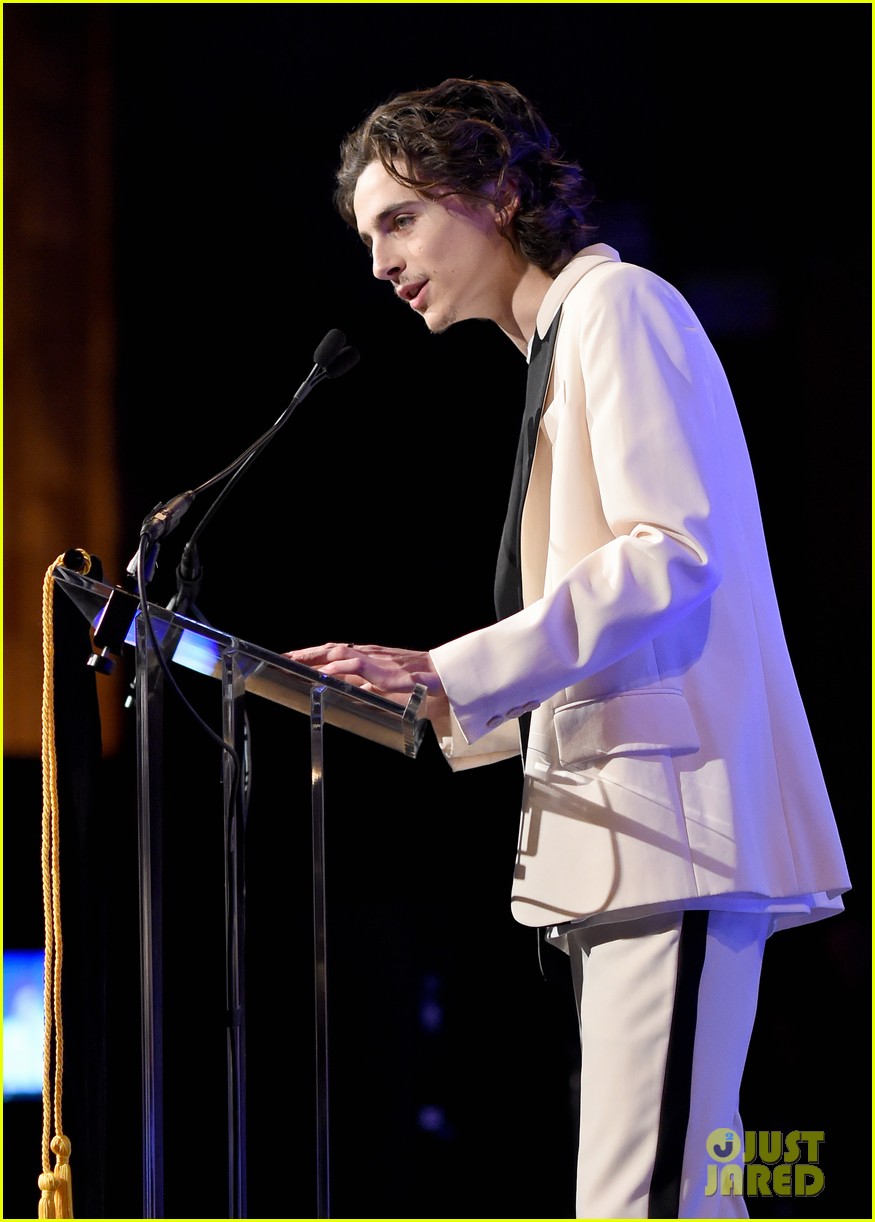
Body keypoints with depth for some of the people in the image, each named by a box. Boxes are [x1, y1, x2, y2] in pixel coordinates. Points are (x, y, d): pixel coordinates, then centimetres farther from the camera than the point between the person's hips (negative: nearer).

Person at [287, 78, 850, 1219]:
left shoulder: (618, 305, -1)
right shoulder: (559, 352, 27)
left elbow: (673, 554, -15)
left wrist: (454, 676, -18)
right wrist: (425, 706, 15)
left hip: (674, 823, -10)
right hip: (625, 831, 10)